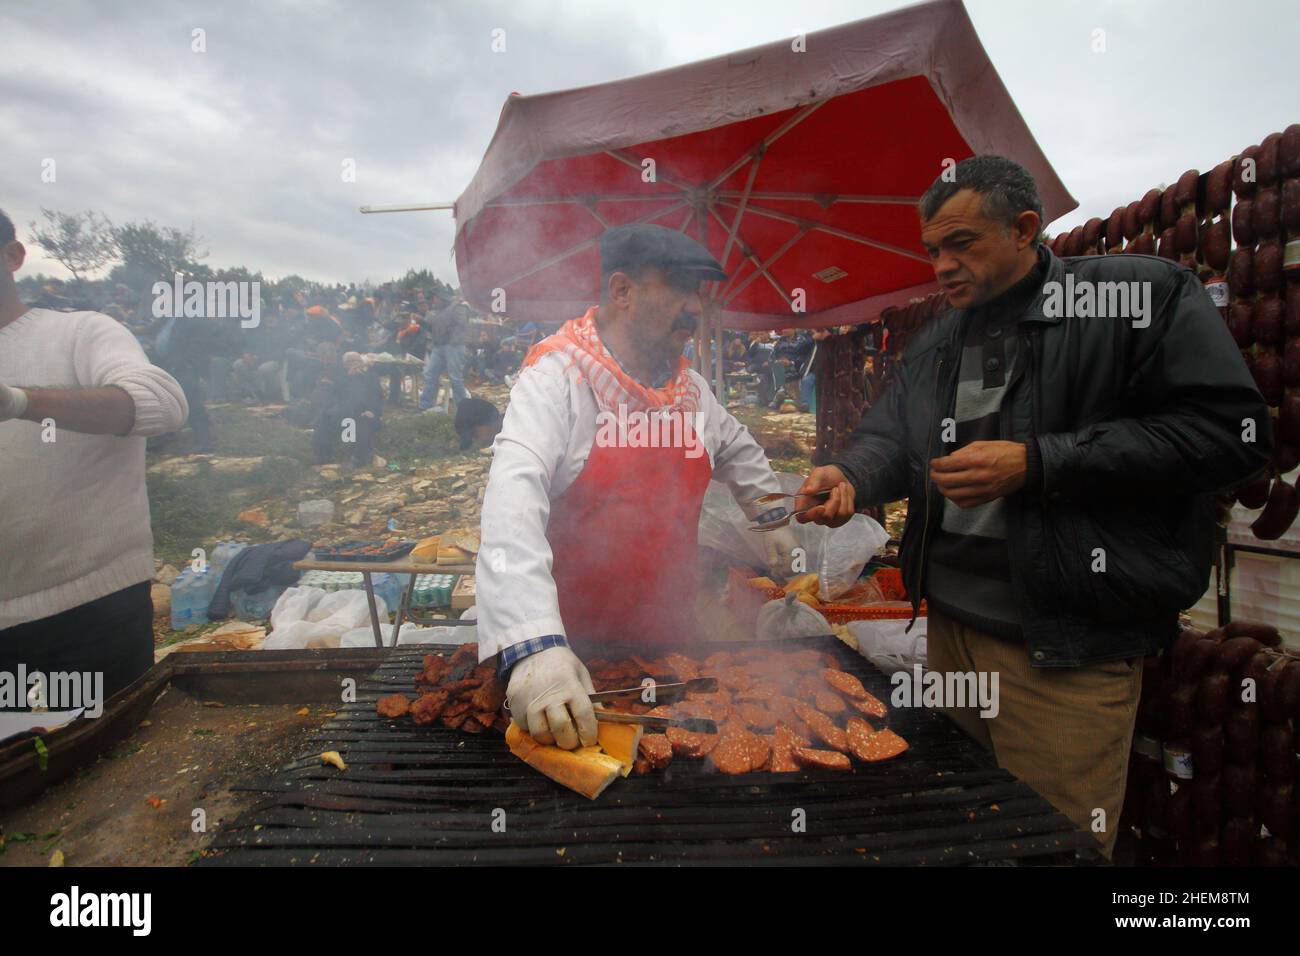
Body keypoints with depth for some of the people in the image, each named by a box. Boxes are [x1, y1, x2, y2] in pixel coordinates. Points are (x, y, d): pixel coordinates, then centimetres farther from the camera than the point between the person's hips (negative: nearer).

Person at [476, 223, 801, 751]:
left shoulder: (690, 385, 4)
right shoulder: (557, 376, -18)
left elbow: (736, 448, 25)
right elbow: (514, 500, -33)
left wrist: (771, 516, 20)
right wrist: (534, 646, -45)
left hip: (669, 633, 5)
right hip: (572, 645, -5)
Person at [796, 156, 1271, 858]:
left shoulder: (1144, 294, -6)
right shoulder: (935, 341, 14)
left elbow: (1229, 430, -14)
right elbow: (890, 435, 10)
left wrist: (1037, 464, -21)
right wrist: (849, 476, -14)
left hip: (1068, 642, -6)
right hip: (948, 620, 6)